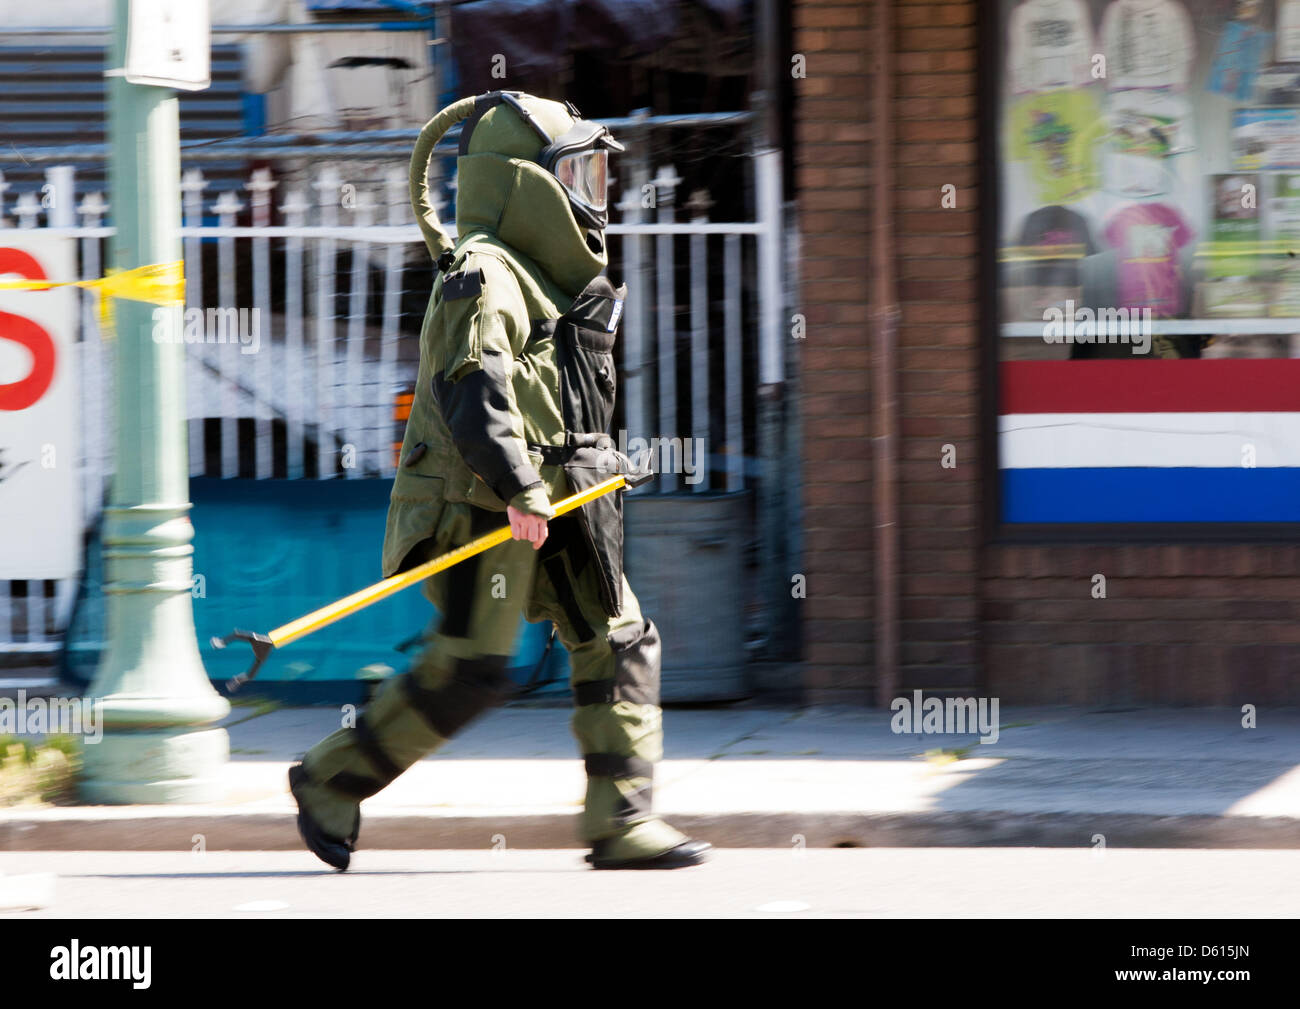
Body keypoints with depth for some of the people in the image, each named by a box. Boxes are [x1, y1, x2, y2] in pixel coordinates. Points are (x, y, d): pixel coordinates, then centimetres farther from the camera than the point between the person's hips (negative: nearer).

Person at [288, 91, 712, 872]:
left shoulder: (549, 277, 18)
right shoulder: (482, 278, -14)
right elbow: (473, 390, -25)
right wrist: (520, 489, -30)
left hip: (543, 504, 10)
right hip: (481, 505, -10)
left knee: (618, 643, 1)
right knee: (468, 671, -9)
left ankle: (621, 821, 1)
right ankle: (331, 781, 6)